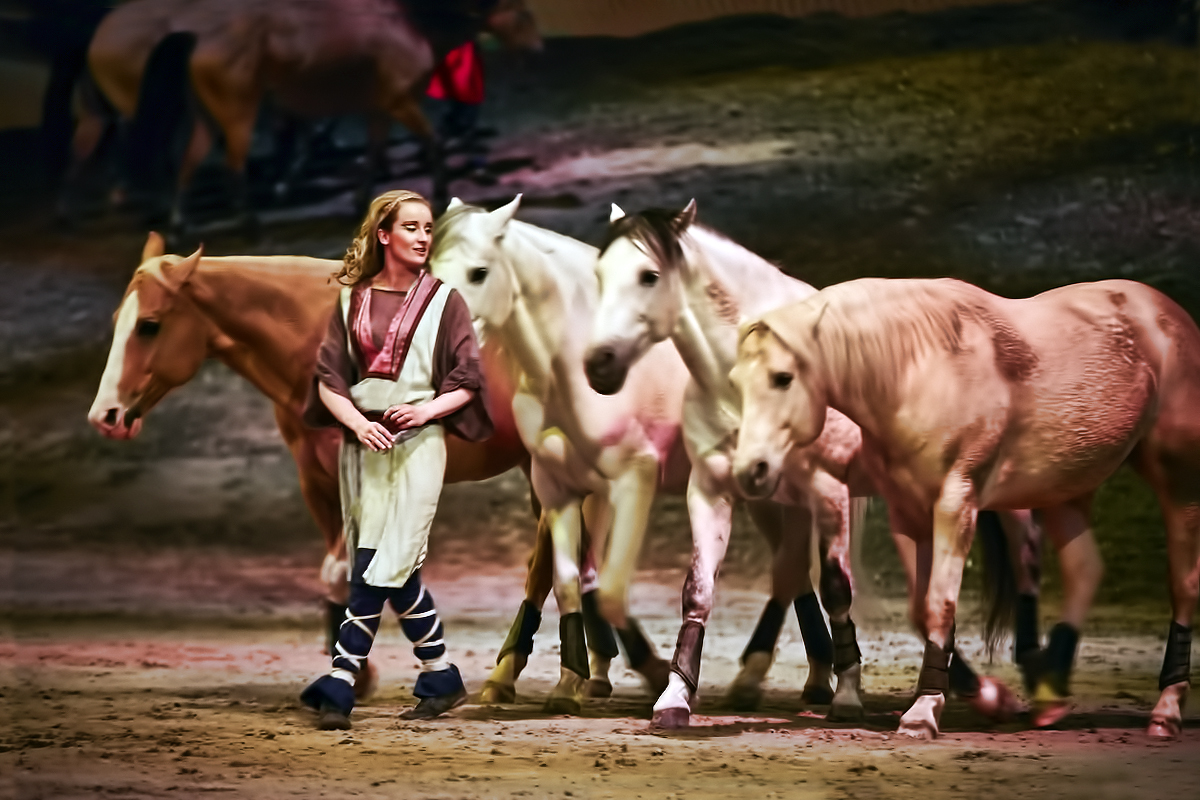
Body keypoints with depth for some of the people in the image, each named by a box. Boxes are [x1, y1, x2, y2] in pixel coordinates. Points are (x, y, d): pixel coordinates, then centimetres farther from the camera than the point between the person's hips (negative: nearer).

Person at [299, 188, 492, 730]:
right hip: (362, 440, 4)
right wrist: (357, 423, -12)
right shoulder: (353, 299, 9)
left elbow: (467, 382, 2)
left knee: (382, 564, -13)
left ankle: (339, 684, -15)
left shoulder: (442, 300, 3)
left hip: (418, 441, -4)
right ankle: (441, 680, 19)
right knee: (396, 571, 7)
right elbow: (329, 377, 5)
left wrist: (427, 409, -16)